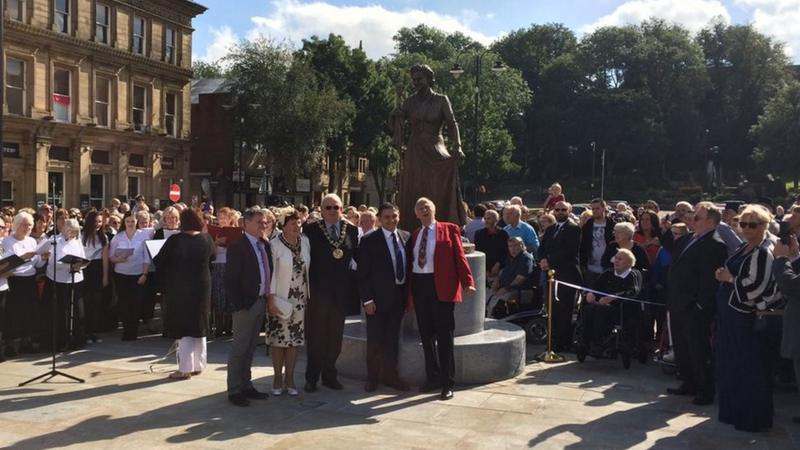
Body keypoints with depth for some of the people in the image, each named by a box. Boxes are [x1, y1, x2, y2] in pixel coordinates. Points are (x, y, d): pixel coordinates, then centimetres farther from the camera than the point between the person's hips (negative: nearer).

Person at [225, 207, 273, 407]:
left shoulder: (265, 245, 9)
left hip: (261, 302, 7)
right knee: (239, 349, 1)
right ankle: (234, 390, 10)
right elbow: (230, 279, -14)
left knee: (250, 348, 15)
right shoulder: (237, 247, -12)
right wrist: (237, 304, -16)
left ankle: (246, 386, 24)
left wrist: (267, 298, 4)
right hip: (245, 304, -7)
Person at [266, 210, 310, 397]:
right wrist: (271, 299, -13)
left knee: (295, 339, 6)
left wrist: (309, 296, 10)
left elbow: (308, 269, 11)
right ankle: (278, 378, 16)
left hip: (300, 298, 4)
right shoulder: (275, 245, -9)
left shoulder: (305, 242, 5)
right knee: (278, 339, 2)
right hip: (280, 298, -4)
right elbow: (271, 273, -9)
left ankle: (289, 378, 16)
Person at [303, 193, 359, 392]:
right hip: (318, 290, -3)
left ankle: (329, 374, 23)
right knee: (316, 334, 4)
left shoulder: (351, 230, 4)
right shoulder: (311, 230, -4)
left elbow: (359, 256, 9)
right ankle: (312, 376, 15)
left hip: (342, 291, 3)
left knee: (335, 335, 11)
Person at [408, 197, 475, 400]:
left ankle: (448, 383, 7)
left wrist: (467, 282, -16)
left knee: (444, 335, -1)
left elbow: (459, 256, -4)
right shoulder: (414, 235, 14)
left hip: (441, 286, -5)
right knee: (426, 335, 11)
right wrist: (409, 292, 5)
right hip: (419, 285, 5)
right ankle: (433, 377, 24)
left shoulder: (449, 229, 2)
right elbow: (410, 261, 11)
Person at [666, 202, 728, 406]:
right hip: (678, 305, 9)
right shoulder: (688, 239, 13)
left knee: (699, 350, 2)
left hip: (695, 309, -9)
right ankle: (689, 384, 33)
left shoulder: (715, 245, -16)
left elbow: (711, 278, -21)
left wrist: (701, 304, -22)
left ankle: (705, 391, 16)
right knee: (681, 349, 18)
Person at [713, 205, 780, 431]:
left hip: (747, 319, -9)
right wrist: (724, 275, 2)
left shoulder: (764, 252, -16)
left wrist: (729, 278, -13)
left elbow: (756, 287, -23)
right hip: (731, 313, 9)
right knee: (730, 365, 15)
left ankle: (753, 418, 16)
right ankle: (734, 410, 28)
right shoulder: (744, 248, 11)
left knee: (748, 369, 2)